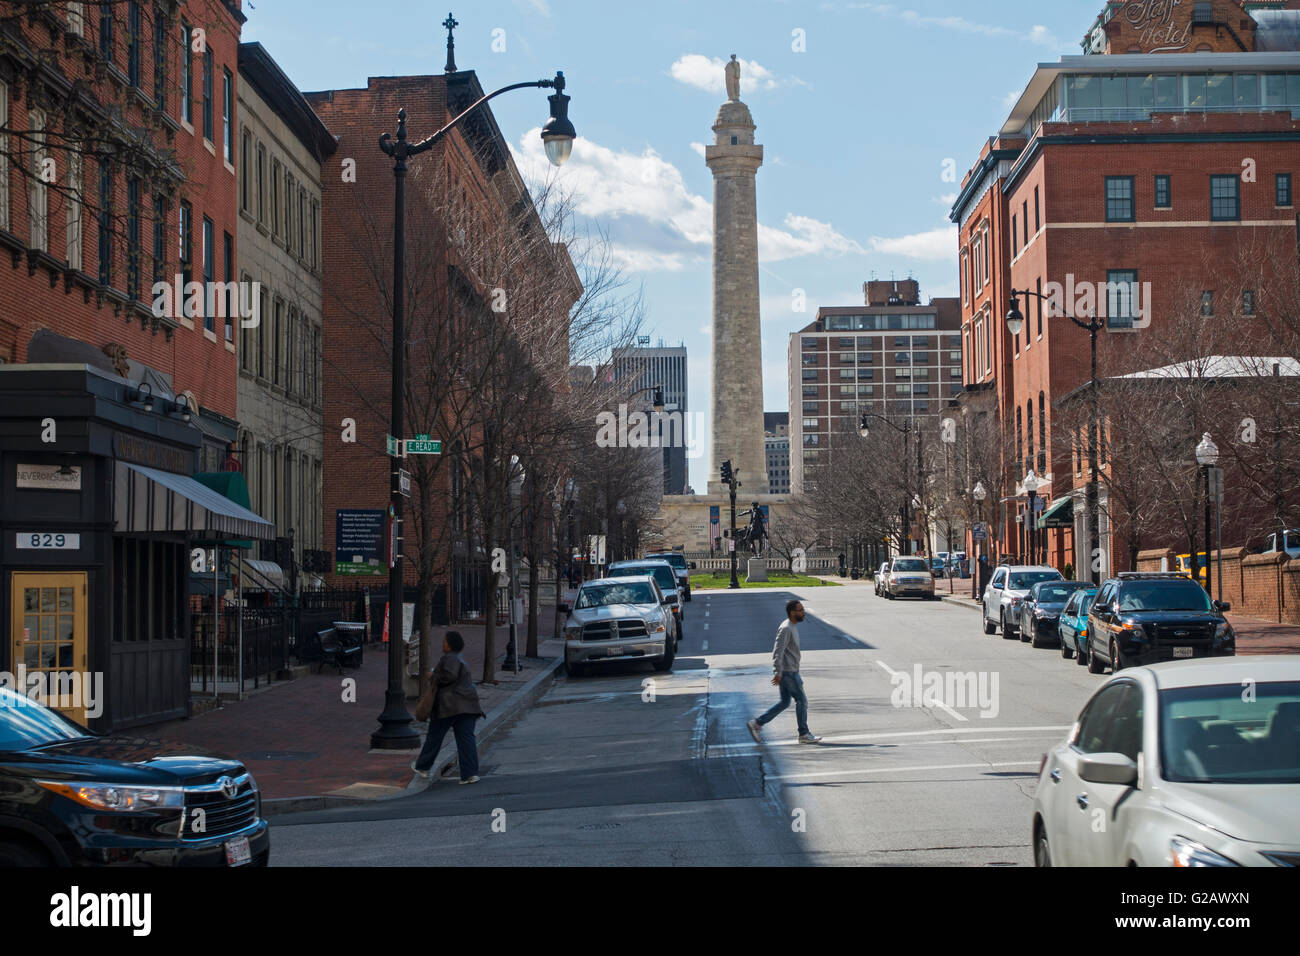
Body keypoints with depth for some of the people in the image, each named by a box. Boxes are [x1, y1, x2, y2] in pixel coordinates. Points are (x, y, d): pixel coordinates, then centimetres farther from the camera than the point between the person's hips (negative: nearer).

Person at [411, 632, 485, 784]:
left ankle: (423, 767, 23)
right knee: (466, 738, -1)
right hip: (467, 705, 8)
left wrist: (435, 678, -9)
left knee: (435, 736, 9)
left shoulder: (450, 658, -11)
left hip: (449, 706, -8)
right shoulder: (460, 660, 20)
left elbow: (449, 676, -24)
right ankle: (470, 774, -10)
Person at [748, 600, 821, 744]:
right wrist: (778, 673, -25)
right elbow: (778, 651, -22)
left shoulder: (792, 627, 15)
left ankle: (757, 724, 11)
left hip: (791, 671, 10)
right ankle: (804, 734, 5)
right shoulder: (786, 628, -17)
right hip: (788, 672, -10)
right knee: (801, 700, -2)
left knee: (784, 702, 11)